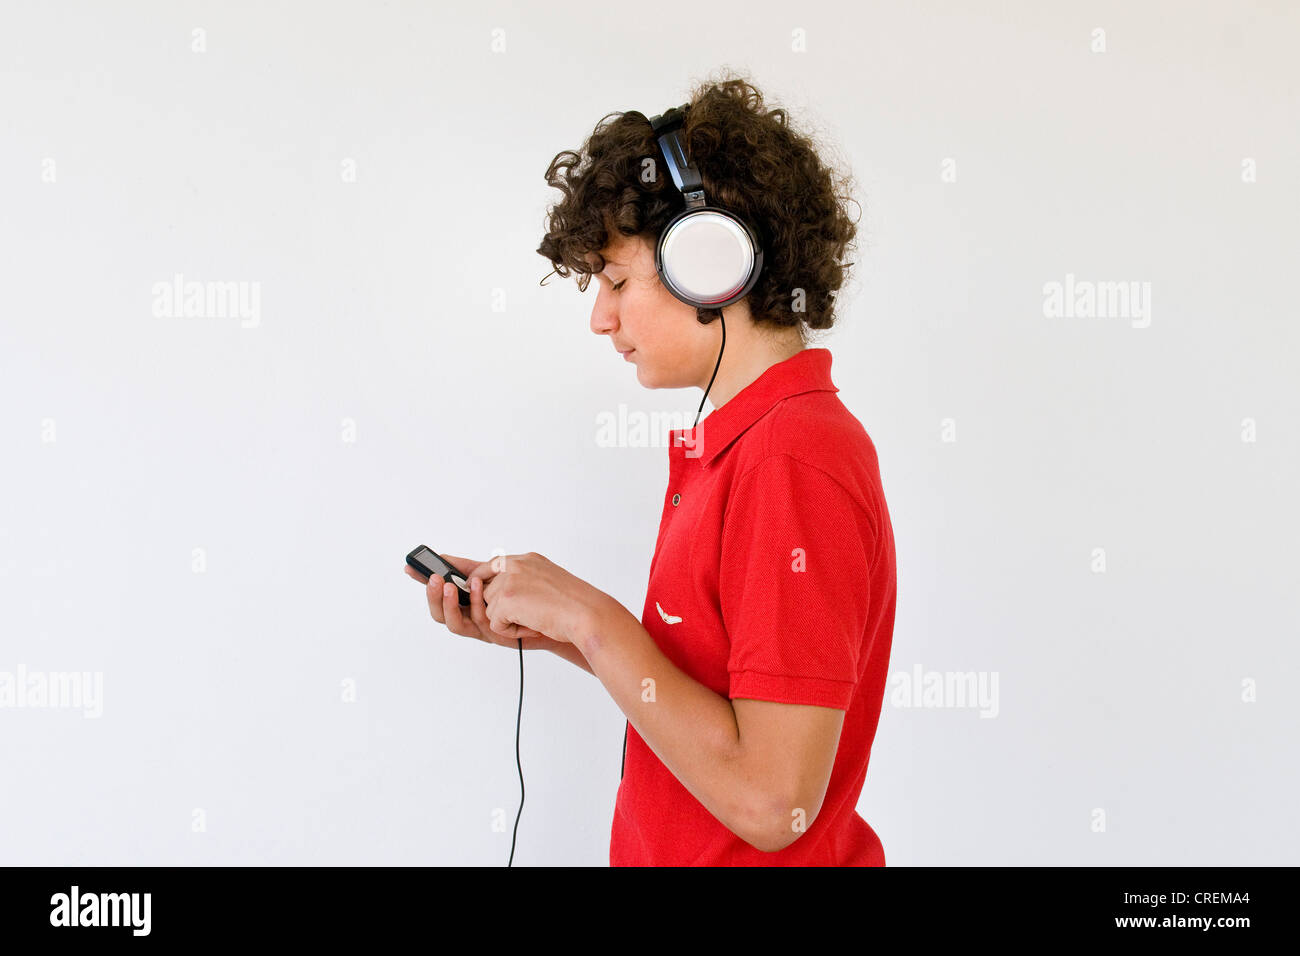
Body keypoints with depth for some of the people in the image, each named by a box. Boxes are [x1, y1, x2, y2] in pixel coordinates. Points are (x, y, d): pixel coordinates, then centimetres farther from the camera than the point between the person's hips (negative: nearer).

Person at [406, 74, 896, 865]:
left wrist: (589, 617, -21)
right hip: (677, 850, 8)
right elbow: (696, 689, 9)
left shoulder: (795, 463, -24)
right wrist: (545, 628, 1)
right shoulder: (741, 443, 5)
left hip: (755, 857, -8)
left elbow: (770, 801, -27)